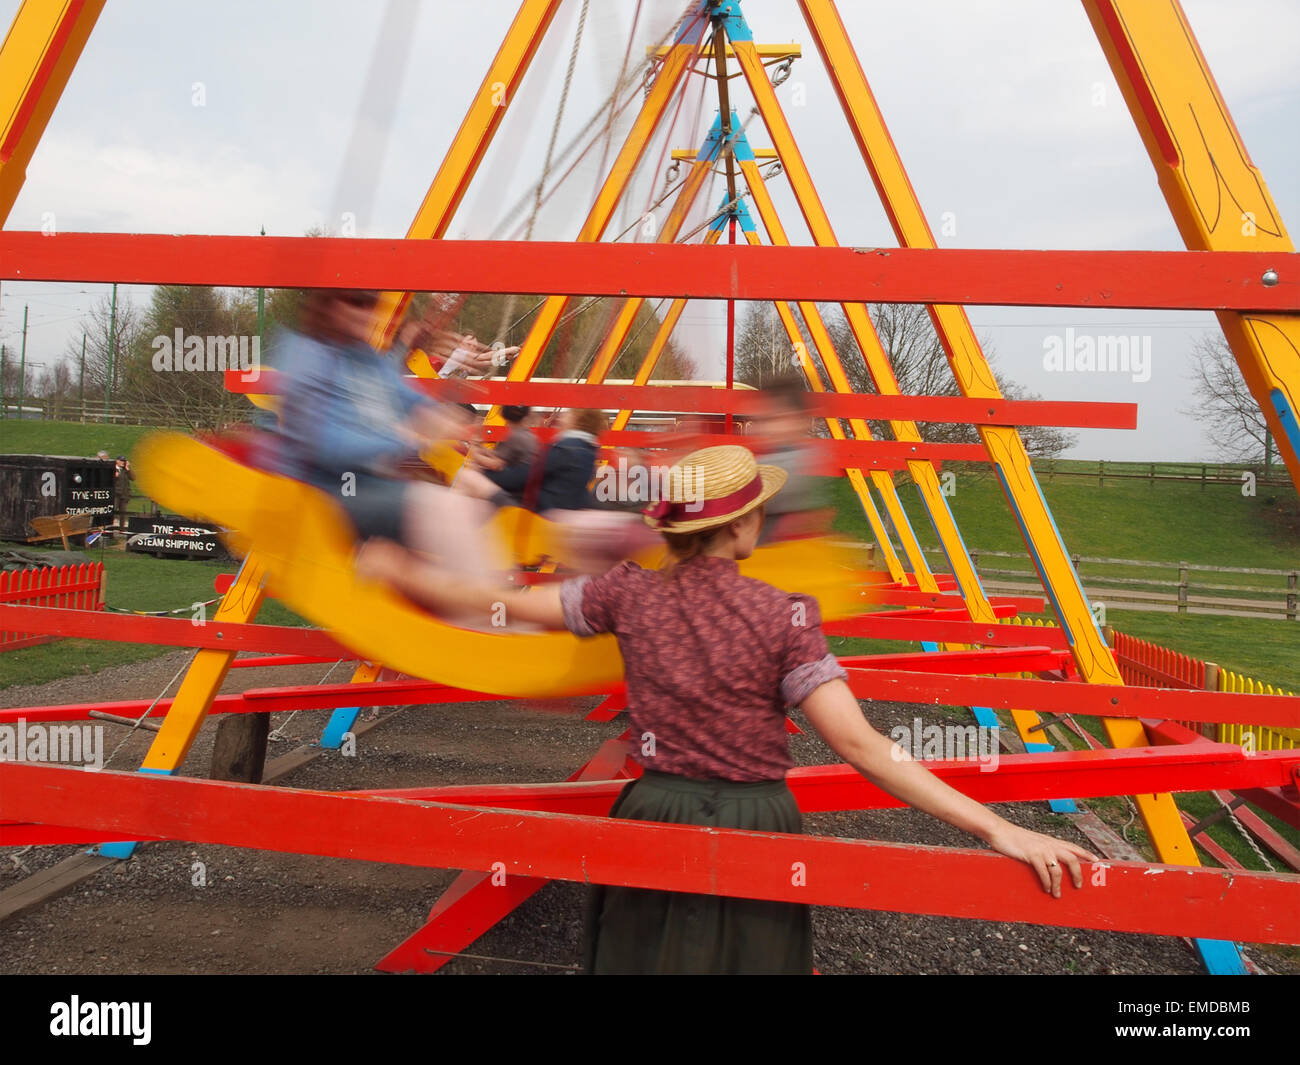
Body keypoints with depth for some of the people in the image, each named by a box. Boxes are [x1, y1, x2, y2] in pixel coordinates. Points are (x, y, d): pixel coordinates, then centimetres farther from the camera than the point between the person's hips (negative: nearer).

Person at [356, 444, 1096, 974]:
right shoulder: (782, 617, -15)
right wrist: (998, 830, -21)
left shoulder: (631, 594, -6)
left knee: (645, 954, 20)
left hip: (657, 815, 3)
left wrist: (400, 574, 19)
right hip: (755, 825, -2)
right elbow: (861, 747, -21)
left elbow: (509, 604, 3)